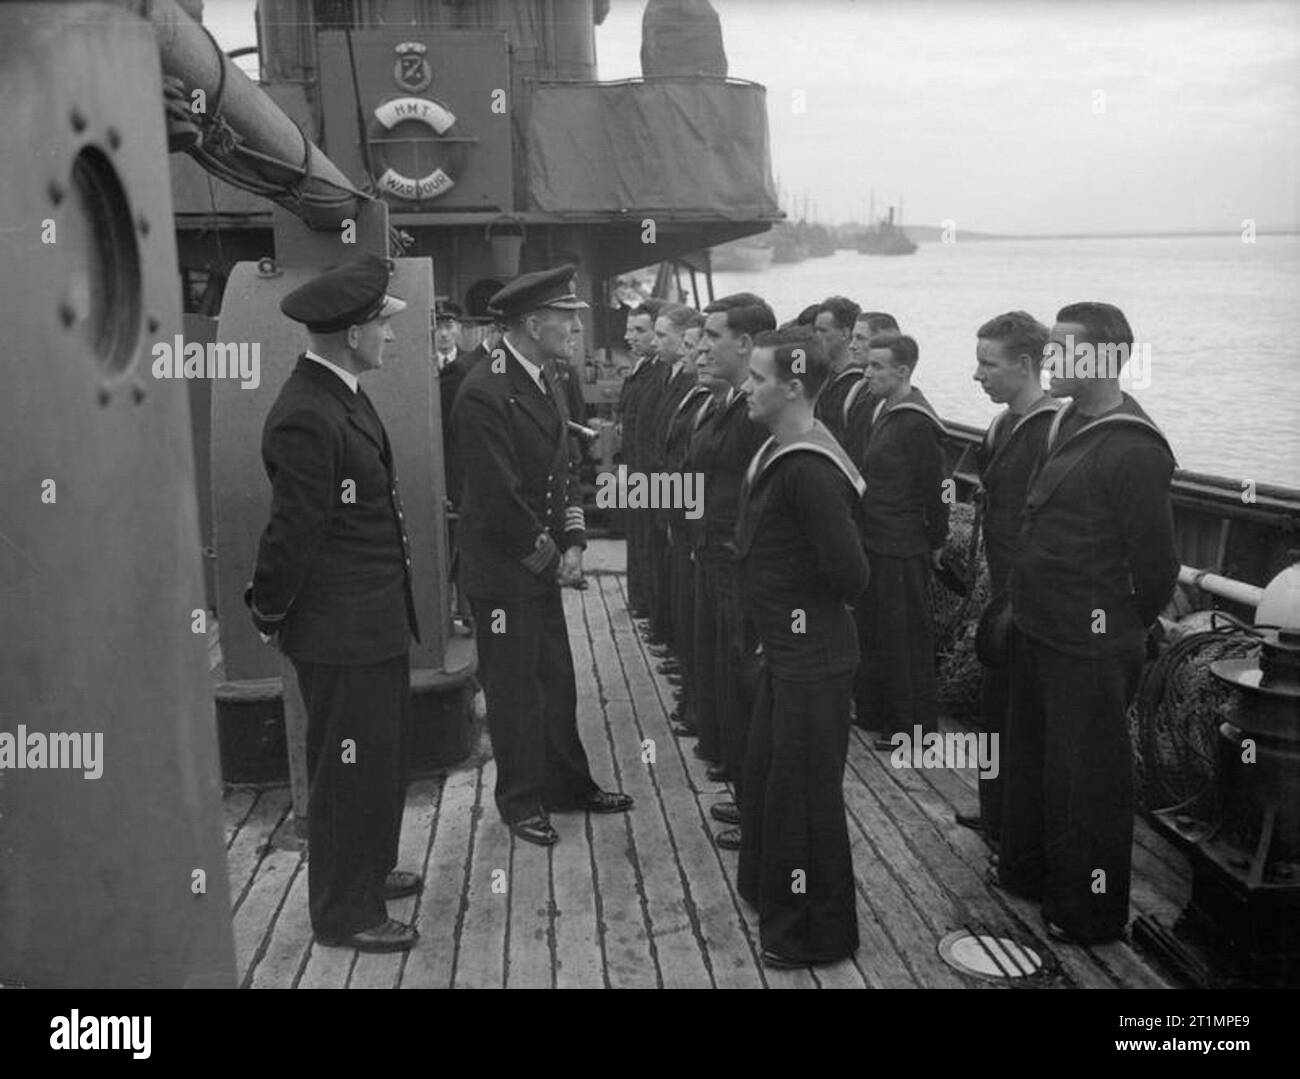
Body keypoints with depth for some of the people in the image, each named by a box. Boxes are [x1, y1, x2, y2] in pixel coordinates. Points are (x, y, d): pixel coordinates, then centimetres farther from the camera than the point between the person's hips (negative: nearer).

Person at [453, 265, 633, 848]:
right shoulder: (484, 394, -20)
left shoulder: (548, 384, 9)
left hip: (545, 565, 8)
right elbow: (499, 496, -21)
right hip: (502, 569, -8)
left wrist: (574, 544, 1)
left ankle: (568, 783, 31)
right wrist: (549, 557, -12)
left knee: (556, 679, 17)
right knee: (513, 687, 6)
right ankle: (520, 801, 21)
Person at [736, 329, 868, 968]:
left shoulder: (809, 470, -25)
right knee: (764, 774, 23)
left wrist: (815, 608, -8)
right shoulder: (778, 453, 6)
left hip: (813, 658, -10)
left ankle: (817, 934, 24)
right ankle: (770, 894, 43)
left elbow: (849, 573, -26)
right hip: (786, 648, 10)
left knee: (804, 792, 5)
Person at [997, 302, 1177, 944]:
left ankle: (1090, 914, 25)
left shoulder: (1132, 450, -22)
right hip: (1037, 628, 9)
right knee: (1030, 755, 24)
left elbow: (1155, 563, -20)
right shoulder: (1066, 423, 7)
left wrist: (1125, 627, -5)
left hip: (1089, 649, -9)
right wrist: (1024, 603, 13)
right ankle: (1029, 873, 44)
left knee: (1084, 778, 6)